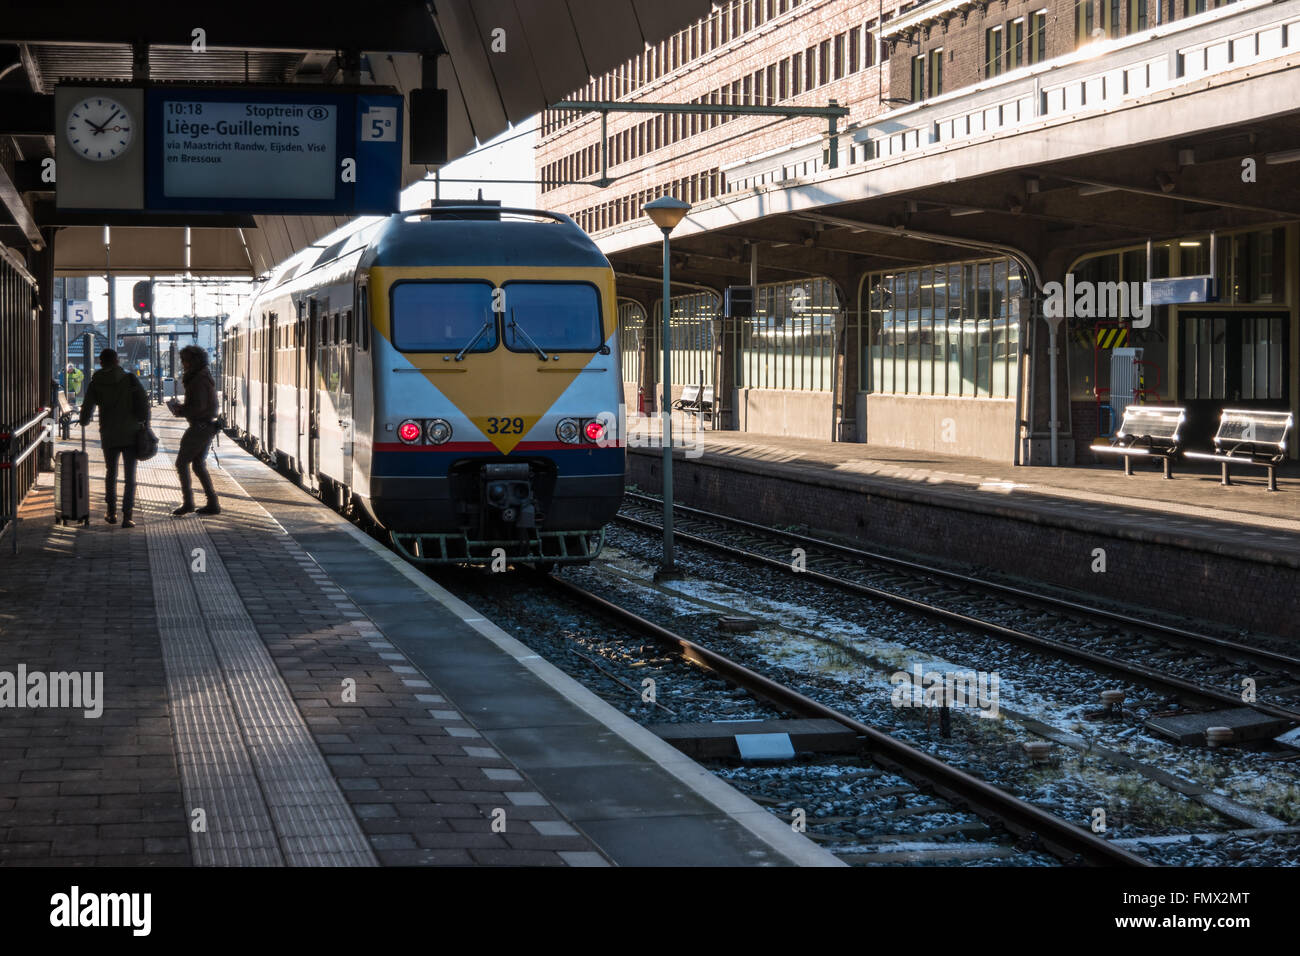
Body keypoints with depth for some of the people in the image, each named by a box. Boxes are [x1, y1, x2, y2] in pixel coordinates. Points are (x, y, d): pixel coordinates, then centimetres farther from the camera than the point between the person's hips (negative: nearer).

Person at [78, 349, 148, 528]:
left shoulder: (95, 384, -1)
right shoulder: (130, 379, -3)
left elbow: (87, 408, 0)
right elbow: (144, 403, -6)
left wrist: (83, 422, 22)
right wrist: (145, 424, 7)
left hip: (109, 437, 1)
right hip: (131, 435, -1)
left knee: (111, 473, 20)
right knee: (130, 476, 2)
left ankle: (111, 513, 24)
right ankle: (127, 516, -7)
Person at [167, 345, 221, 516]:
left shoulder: (198, 380, -17)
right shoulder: (206, 377, 15)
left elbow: (199, 406, -24)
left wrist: (182, 412, -10)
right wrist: (181, 406, 10)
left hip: (200, 428, -10)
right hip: (207, 425, 10)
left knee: (181, 462, -2)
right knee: (198, 464, 14)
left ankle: (187, 501, -3)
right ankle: (213, 504, 12)